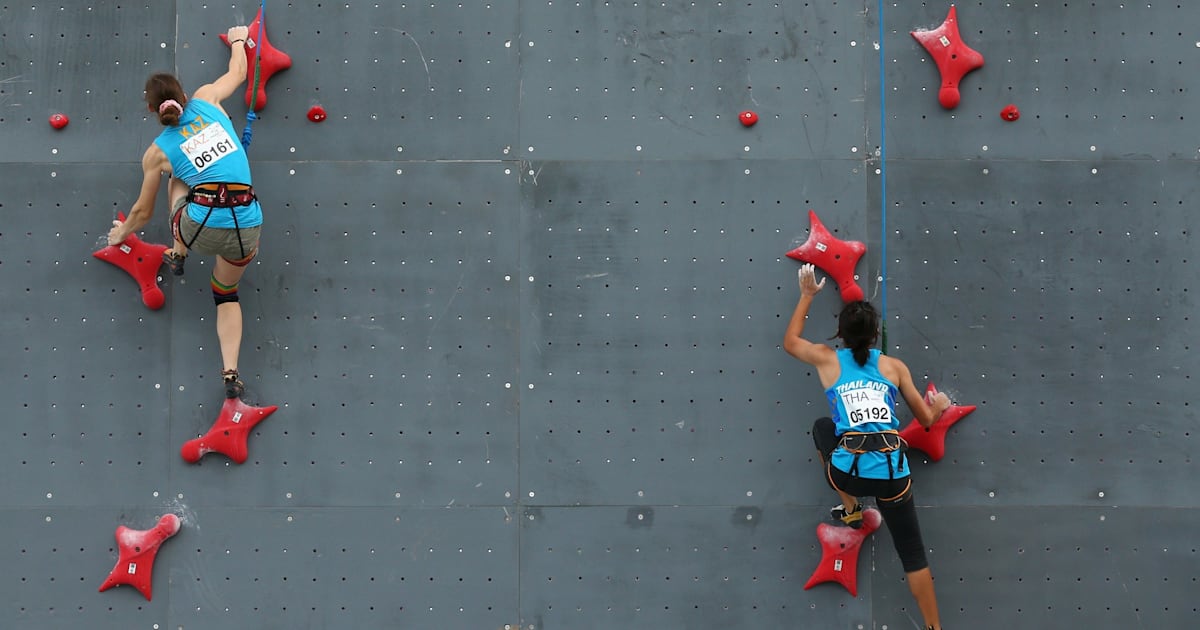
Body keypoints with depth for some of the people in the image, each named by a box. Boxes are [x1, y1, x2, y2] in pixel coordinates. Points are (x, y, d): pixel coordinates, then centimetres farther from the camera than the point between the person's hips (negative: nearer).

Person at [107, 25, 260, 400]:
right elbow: (238, 72, 31)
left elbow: (143, 212, 22)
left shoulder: (157, 152, 9)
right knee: (226, 292, 28)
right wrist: (238, 40, 51)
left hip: (202, 228, -2)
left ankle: (177, 256, 33)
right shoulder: (207, 100, 10)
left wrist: (122, 234, 42)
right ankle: (231, 374, 12)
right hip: (247, 228, 2)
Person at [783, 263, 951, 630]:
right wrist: (940, 404, 41)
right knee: (913, 554, 13)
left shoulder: (827, 360, 8)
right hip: (892, 471, 1)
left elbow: (790, 341, 29)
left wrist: (807, 296, 37)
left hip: (849, 471, -1)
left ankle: (850, 510, 34)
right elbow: (926, 419, 18)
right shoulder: (894, 366, 10)